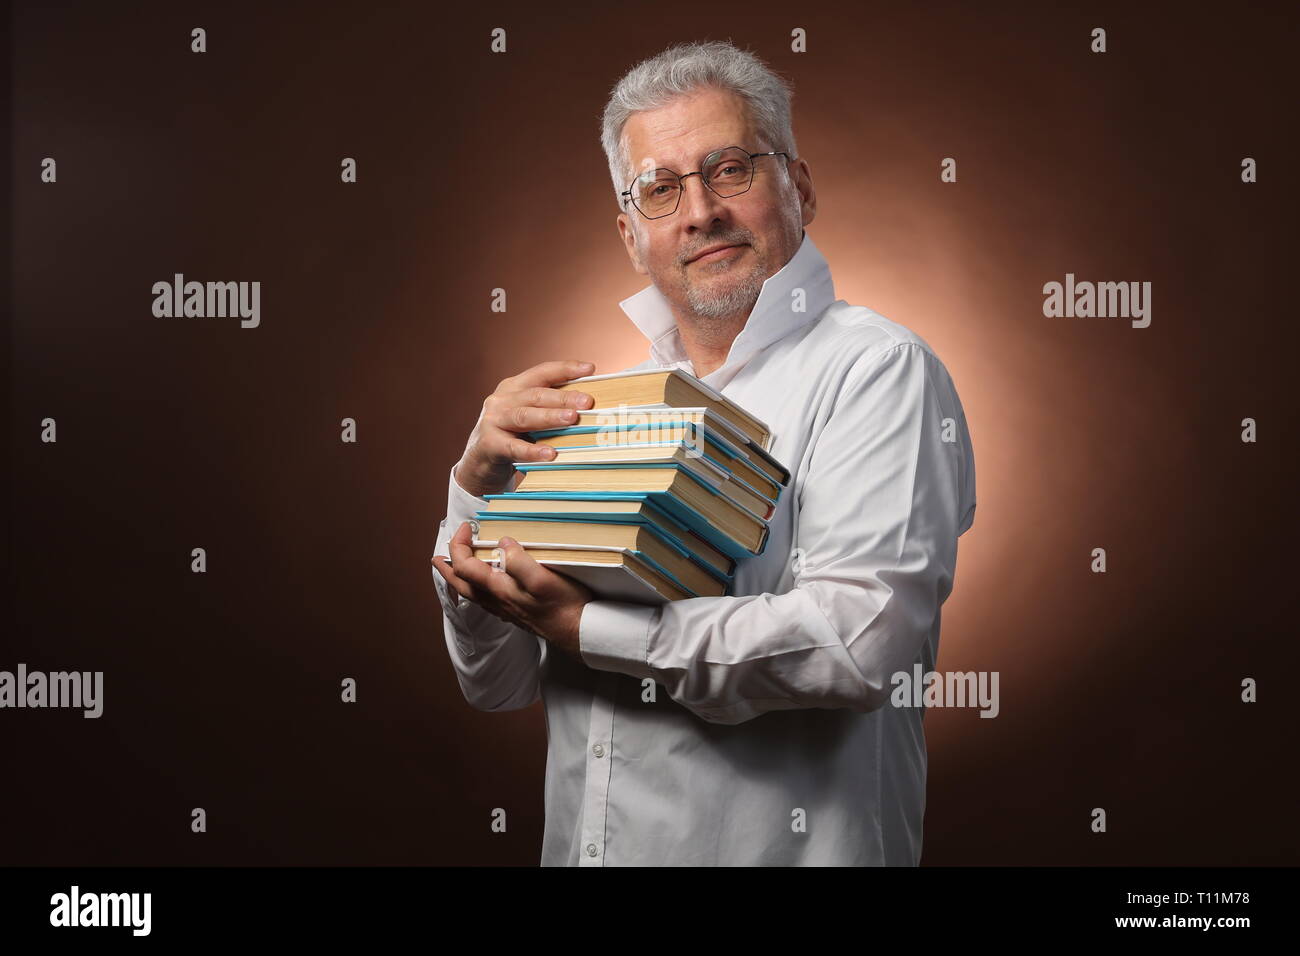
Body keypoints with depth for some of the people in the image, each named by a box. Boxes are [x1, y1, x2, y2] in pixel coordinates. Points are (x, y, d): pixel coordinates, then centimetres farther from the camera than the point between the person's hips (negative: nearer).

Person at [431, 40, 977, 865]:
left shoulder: (874, 367, -6)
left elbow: (862, 641, -19)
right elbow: (498, 686, 9)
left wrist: (585, 627, -16)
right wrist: (481, 485, -5)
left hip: (776, 842, -4)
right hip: (581, 844, 5)